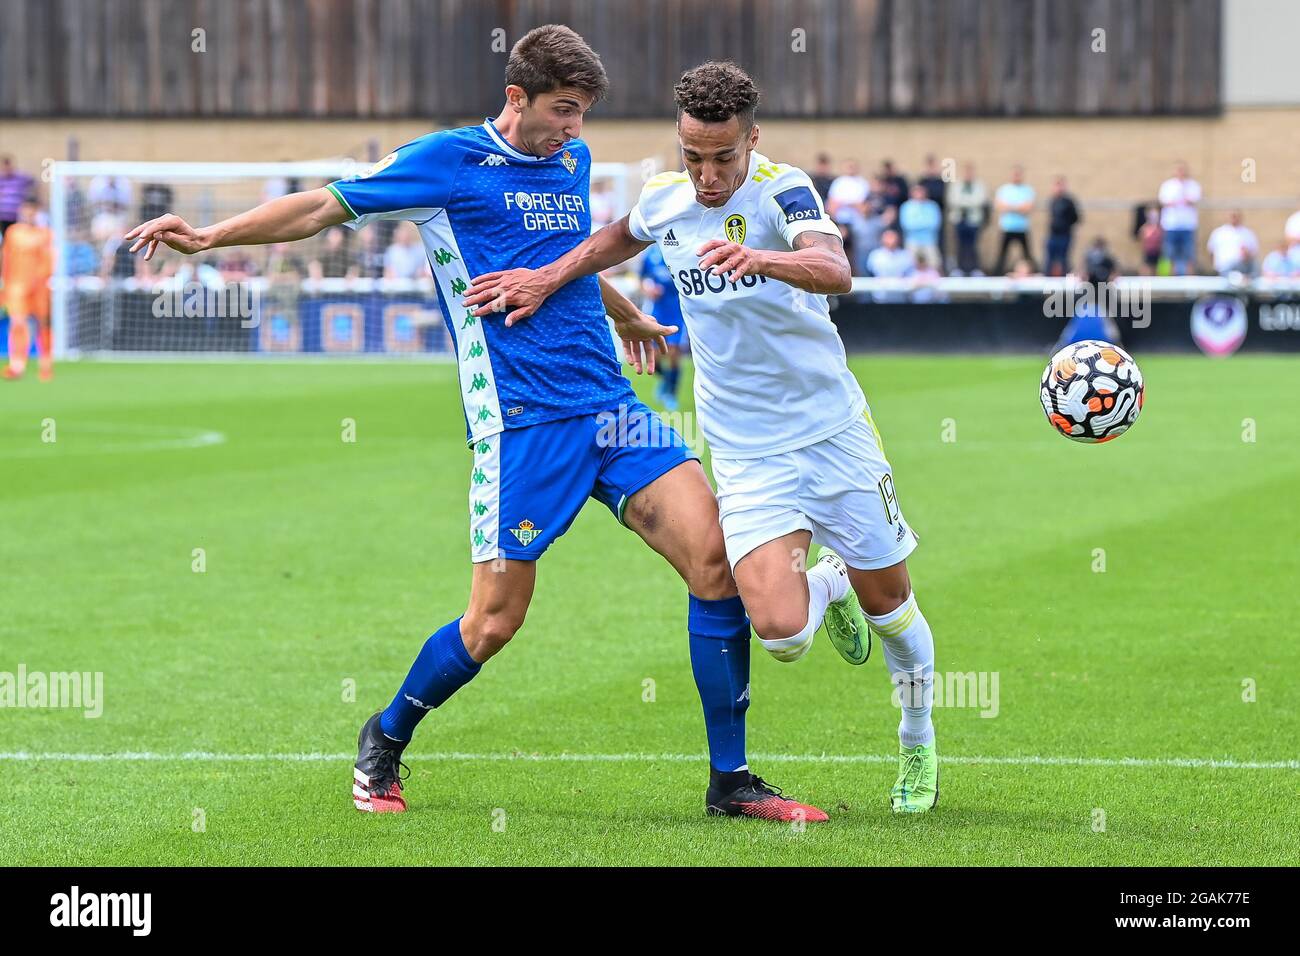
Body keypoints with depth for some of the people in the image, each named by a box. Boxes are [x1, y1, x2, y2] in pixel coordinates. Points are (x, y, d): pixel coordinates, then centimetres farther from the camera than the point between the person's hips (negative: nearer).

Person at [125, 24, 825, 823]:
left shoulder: (573, 161, 17)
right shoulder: (449, 161, -2)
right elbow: (324, 207, -2)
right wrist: (209, 236, -13)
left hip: (611, 407, 6)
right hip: (521, 421, -6)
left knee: (716, 555, -9)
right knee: (496, 620, -6)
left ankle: (730, 780, -2)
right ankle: (383, 745, 23)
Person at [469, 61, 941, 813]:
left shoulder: (783, 190, -14)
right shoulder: (666, 200, 0)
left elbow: (836, 272, -35)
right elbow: (620, 239, 26)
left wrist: (763, 257, -53)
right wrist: (551, 277, 14)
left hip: (834, 431, -2)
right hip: (747, 454, 2)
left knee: (887, 599, 8)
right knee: (781, 631, -15)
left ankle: (920, 743, 37)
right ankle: (825, 581, 23)